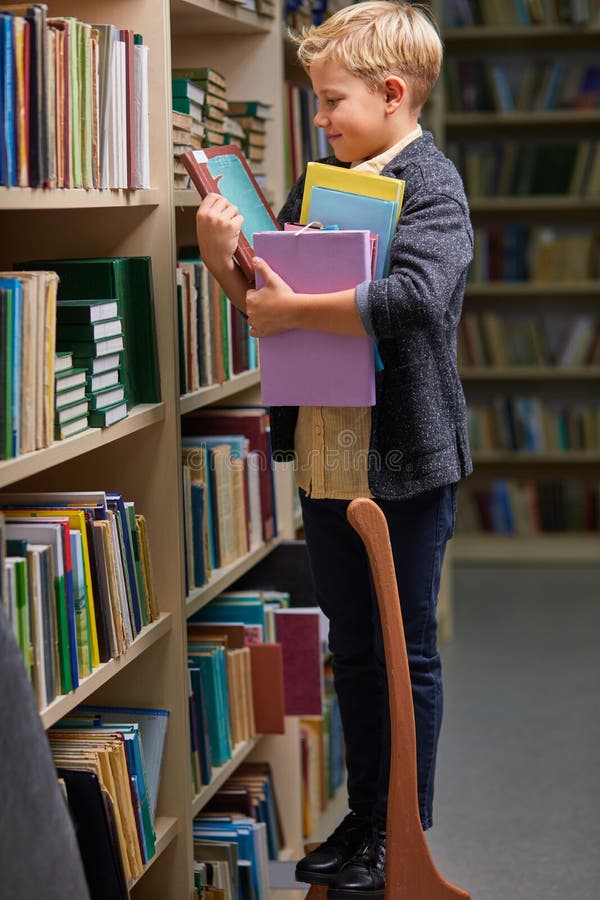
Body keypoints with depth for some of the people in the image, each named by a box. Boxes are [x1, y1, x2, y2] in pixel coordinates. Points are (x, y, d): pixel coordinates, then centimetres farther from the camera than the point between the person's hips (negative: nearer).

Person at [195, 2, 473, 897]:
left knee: (407, 652, 6)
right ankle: (363, 818, 31)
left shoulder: (430, 183, -13)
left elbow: (417, 293, -31)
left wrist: (293, 311, -24)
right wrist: (224, 260, -5)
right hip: (327, 458, 7)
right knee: (352, 652, 17)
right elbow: (269, 299, 15)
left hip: (404, 462, -7)